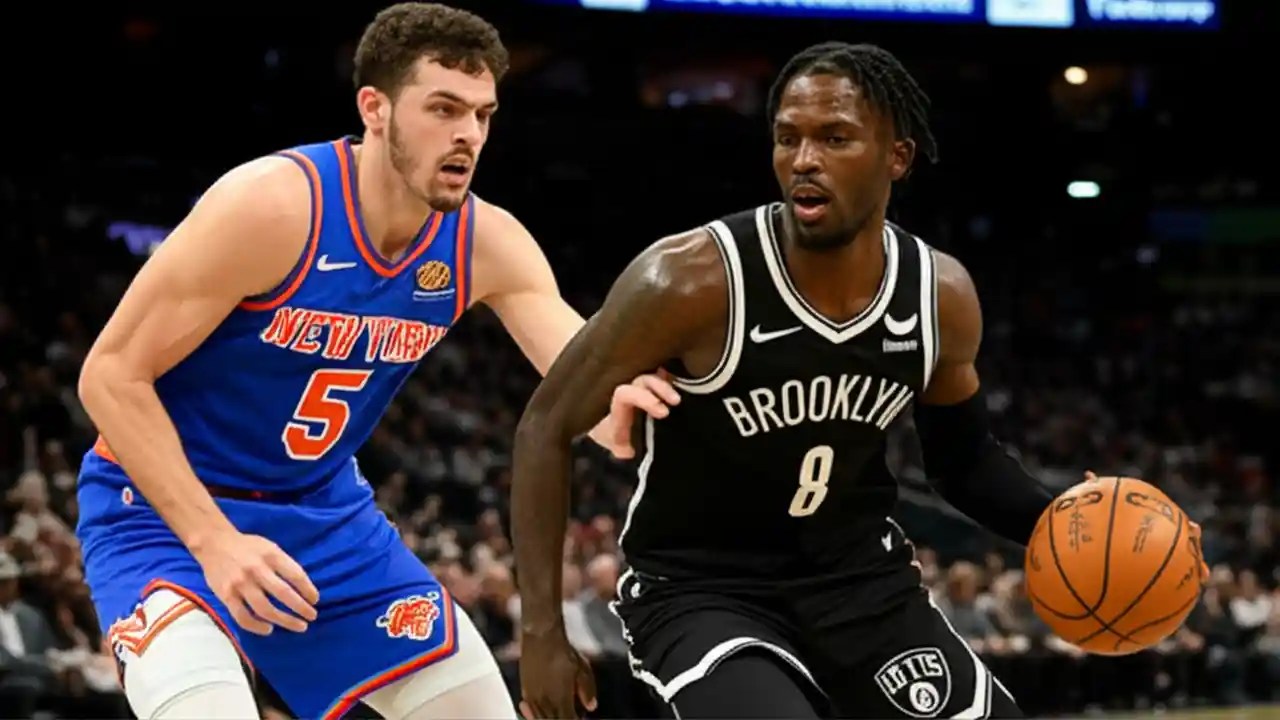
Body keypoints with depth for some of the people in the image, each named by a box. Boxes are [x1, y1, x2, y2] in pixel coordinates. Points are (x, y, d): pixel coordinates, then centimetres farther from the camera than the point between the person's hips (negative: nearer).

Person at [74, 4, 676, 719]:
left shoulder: (487, 242, -9)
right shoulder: (271, 205, -26)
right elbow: (111, 375, -22)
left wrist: (615, 403, -46)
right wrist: (213, 541, -30)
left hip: (324, 512, 7)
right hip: (166, 509, -6)